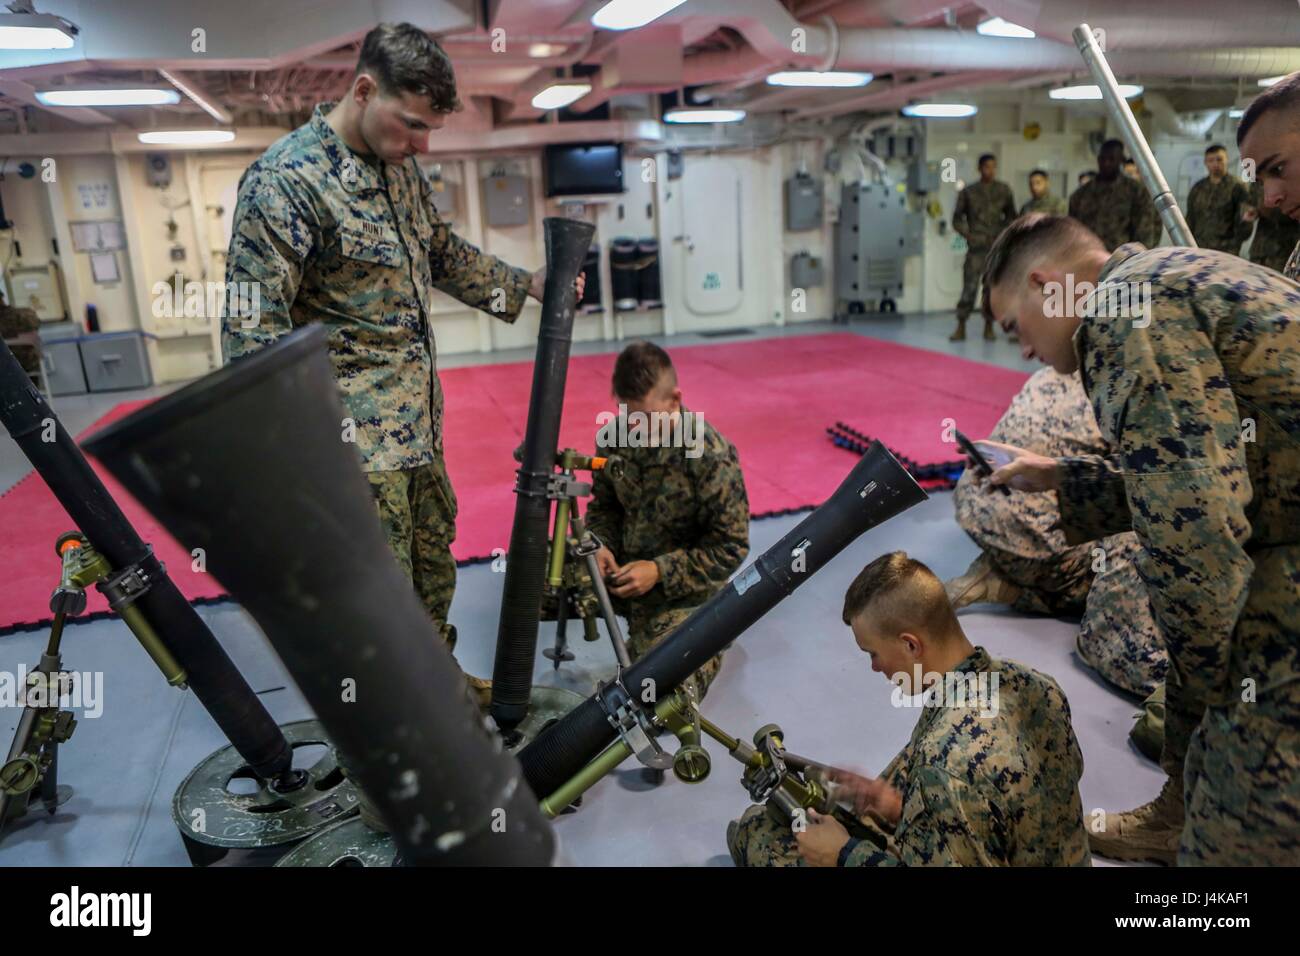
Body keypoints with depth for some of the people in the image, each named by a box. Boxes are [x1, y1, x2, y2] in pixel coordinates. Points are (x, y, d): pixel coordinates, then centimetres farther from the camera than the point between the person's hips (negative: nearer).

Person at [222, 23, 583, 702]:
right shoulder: (285, 180, -18)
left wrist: (528, 285, 12)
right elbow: (254, 331, -20)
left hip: (417, 415, 9)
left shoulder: (399, 165, 7)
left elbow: (444, 256, 22)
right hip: (356, 432, -8)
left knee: (434, 550, 20)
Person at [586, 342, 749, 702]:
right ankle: (641, 618, 15)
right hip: (626, 567, 6)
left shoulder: (711, 455, -24)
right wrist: (602, 546, -14)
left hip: (684, 586, -6)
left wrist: (660, 571, -25)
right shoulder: (614, 434, -9)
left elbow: (731, 547, -17)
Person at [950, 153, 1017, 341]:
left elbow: (1011, 216, 16)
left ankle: (989, 326, 13)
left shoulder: (1004, 190, 10)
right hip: (976, 247, -2)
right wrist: (967, 234, -9)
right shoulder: (968, 192, 5)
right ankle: (961, 327, -5)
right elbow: (957, 218, 7)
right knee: (969, 286, -10)